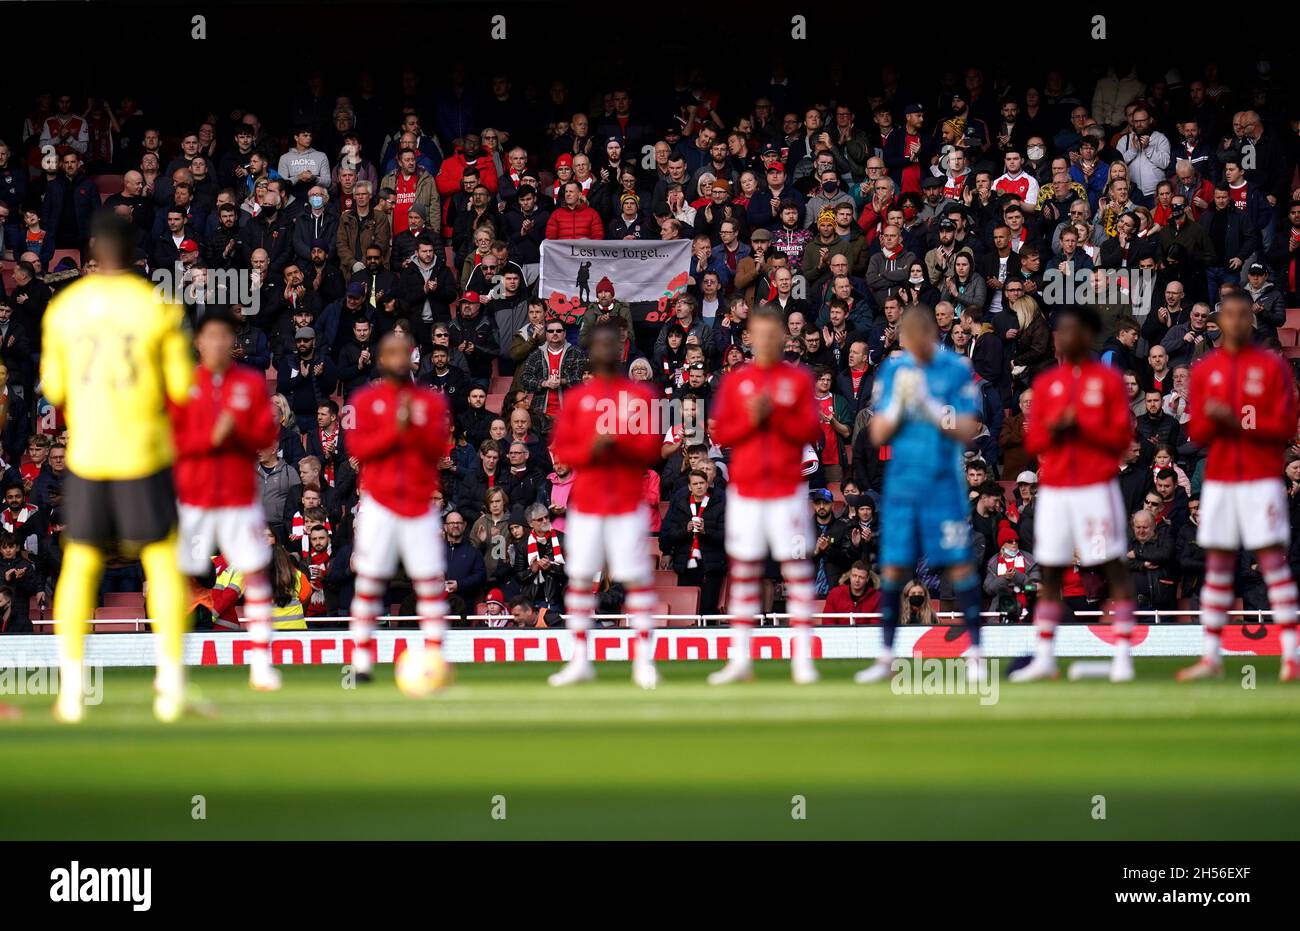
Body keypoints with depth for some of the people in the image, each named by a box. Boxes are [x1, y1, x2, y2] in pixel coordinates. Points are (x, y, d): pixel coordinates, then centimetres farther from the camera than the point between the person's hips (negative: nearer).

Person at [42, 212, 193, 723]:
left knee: (79, 565, 11)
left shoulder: (63, 308, 2)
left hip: (85, 452, 2)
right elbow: (181, 386, -2)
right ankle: (171, 683, -3)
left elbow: (53, 388, 7)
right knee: (162, 561, 6)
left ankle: (71, 687, 5)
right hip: (145, 452, -2)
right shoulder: (157, 307, -4)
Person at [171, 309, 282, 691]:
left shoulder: (252, 383, 5)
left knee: (256, 574, -5)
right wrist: (211, 438, -18)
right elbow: (170, 439, -4)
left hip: (240, 497, 1)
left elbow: (268, 434, 1)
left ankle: (261, 663, -2)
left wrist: (238, 432, -18)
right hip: (192, 497, -1)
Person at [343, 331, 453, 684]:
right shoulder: (365, 400, 6)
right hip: (379, 502, -1)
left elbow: (439, 448, -2)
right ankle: (361, 659, 1)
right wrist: (395, 431, -16)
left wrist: (414, 427, -18)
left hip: (421, 505, 1)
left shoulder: (432, 401, 9)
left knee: (431, 581, -4)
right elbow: (357, 447, -6)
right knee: (369, 579, -4)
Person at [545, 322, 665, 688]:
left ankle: (644, 659, -3)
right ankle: (580, 660, 7)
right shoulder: (576, 399, 9)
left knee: (637, 578, -6)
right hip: (586, 503, 2)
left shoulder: (641, 395, 5)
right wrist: (590, 450, -13)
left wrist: (618, 440, -17)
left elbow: (652, 448, -1)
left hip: (629, 504, -2)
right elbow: (561, 450, 5)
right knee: (580, 577, 1)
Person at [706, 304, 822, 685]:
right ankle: (740, 659, 8)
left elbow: (812, 431, -3)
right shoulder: (734, 381, 9)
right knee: (743, 571, 3)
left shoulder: (799, 379, 5)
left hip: (787, 489, -2)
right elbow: (720, 433, 3)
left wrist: (775, 414, -14)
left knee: (797, 569, -6)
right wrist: (751, 418, -12)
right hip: (745, 489, 2)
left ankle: (803, 658, -5)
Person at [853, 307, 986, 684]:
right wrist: (899, 403, -11)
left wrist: (929, 406, -19)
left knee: (959, 565, -4)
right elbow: (878, 434, 6)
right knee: (894, 568, 3)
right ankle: (885, 657, 10)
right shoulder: (892, 370, 6)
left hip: (943, 483, -3)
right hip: (901, 483, 3)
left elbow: (967, 431, -8)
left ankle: (974, 653, 3)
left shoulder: (957, 370, -4)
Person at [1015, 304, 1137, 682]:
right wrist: (1052, 431, -10)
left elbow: (1121, 437, -4)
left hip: (1096, 487, -4)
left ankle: (1122, 654, -5)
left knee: (1114, 567, -6)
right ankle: (1044, 658, 9)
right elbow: (1032, 441, 11)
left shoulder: (1109, 380, 0)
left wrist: (1081, 428, -16)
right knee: (1050, 572, 5)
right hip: (1053, 490, 4)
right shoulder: (1045, 383, 12)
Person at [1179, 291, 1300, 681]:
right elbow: (1196, 433, 9)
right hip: (1218, 480, 3)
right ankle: (1211, 657, 6)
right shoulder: (1204, 370, 11)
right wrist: (1212, 421, -13)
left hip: (1262, 478, -3)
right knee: (1217, 565, 3)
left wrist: (1239, 422, -15)